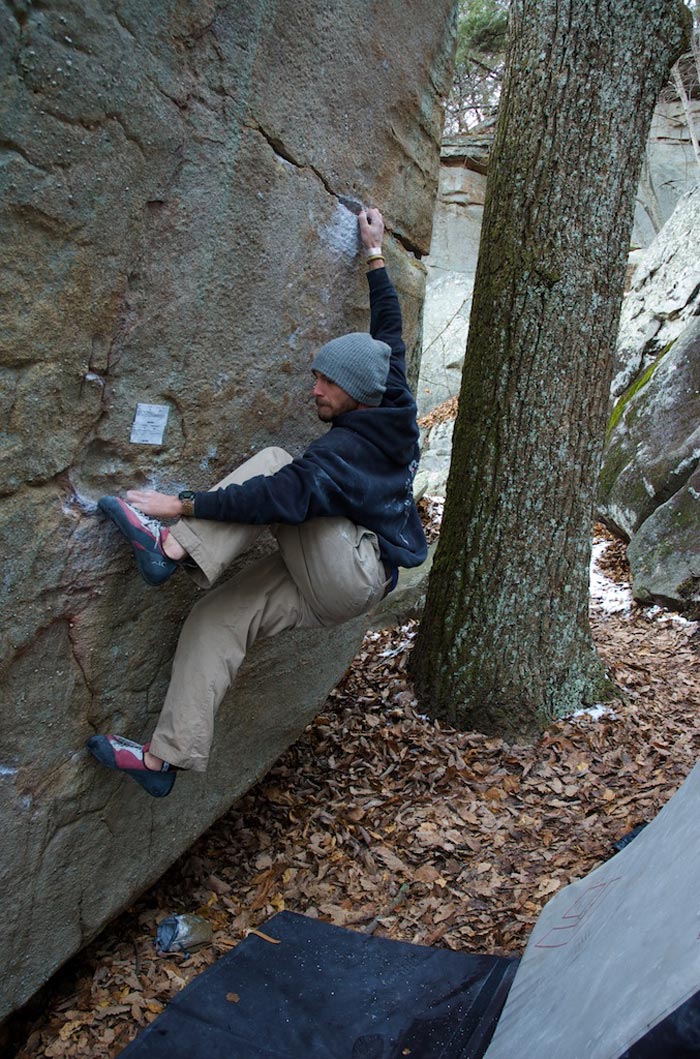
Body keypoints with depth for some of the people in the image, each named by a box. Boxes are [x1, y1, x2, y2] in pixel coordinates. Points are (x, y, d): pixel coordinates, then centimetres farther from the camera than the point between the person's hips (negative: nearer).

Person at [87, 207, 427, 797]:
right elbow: (389, 336, 19)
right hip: (332, 590, 9)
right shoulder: (394, 408, 5)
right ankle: (166, 757, -7)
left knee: (274, 464, -19)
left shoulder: (348, 450, -22)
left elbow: (284, 496, -35)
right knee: (216, 620, -4)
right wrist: (375, 258, 27)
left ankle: (176, 548, -25)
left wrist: (181, 505, -33)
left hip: (354, 577, -9)